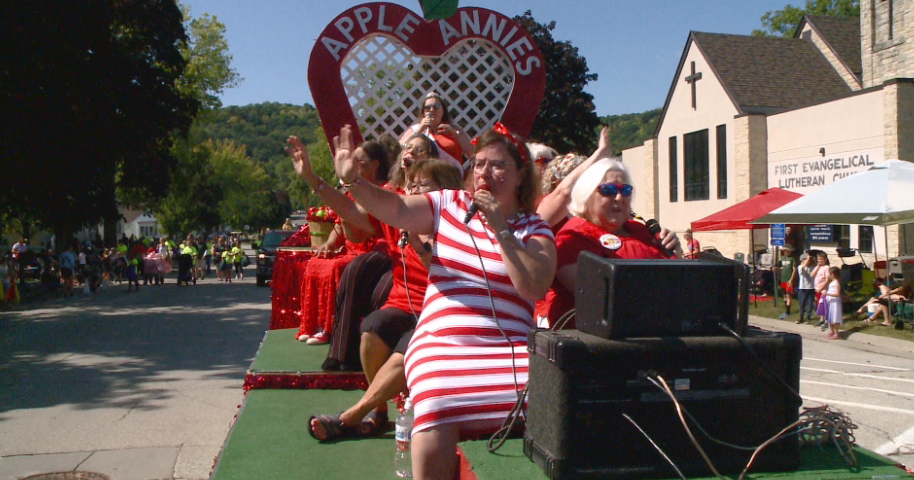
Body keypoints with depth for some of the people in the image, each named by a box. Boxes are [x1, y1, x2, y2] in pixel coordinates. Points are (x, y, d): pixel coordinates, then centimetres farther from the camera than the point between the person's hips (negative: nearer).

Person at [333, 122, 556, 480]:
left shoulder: (534, 229, 8)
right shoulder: (450, 205, 15)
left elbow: (534, 288, -9)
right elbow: (394, 209, 2)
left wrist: (501, 229, -10)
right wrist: (353, 180, -14)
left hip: (509, 349, 0)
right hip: (441, 344, 0)